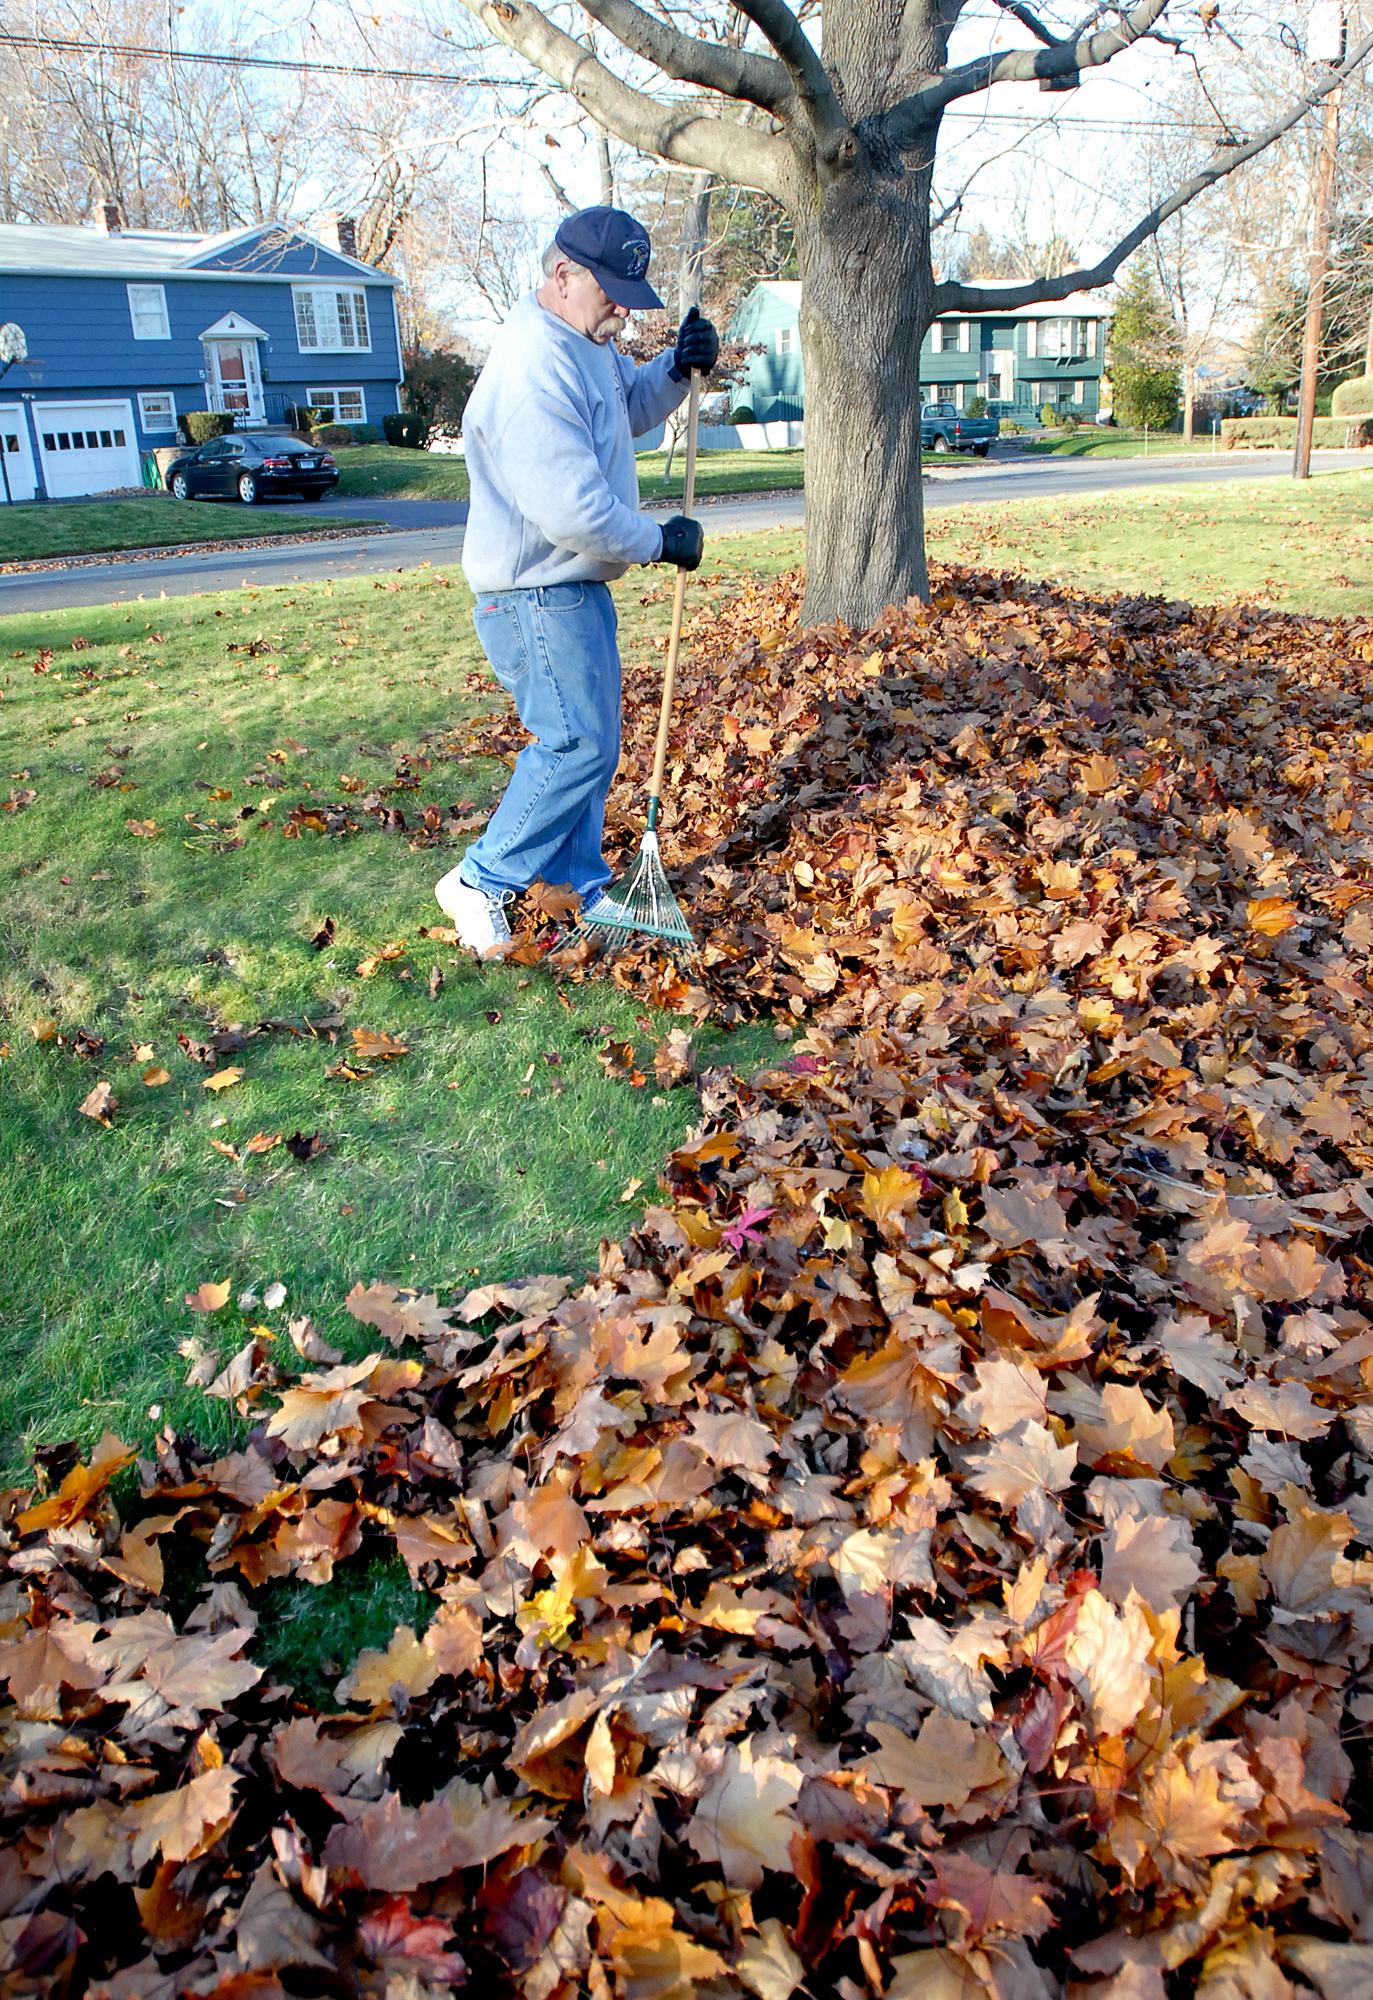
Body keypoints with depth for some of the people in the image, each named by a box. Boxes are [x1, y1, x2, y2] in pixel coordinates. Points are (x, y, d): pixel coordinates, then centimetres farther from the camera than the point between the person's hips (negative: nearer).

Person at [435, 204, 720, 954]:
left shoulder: (585, 343, 10)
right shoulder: (534, 366, -23)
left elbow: (631, 405, 29)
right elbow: (571, 510, -29)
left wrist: (678, 368, 7)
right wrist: (659, 541, -15)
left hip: (573, 584, 11)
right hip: (536, 591, -11)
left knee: (585, 739, 15)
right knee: (578, 743, -9)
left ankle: (580, 887, 28)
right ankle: (480, 883, 4)